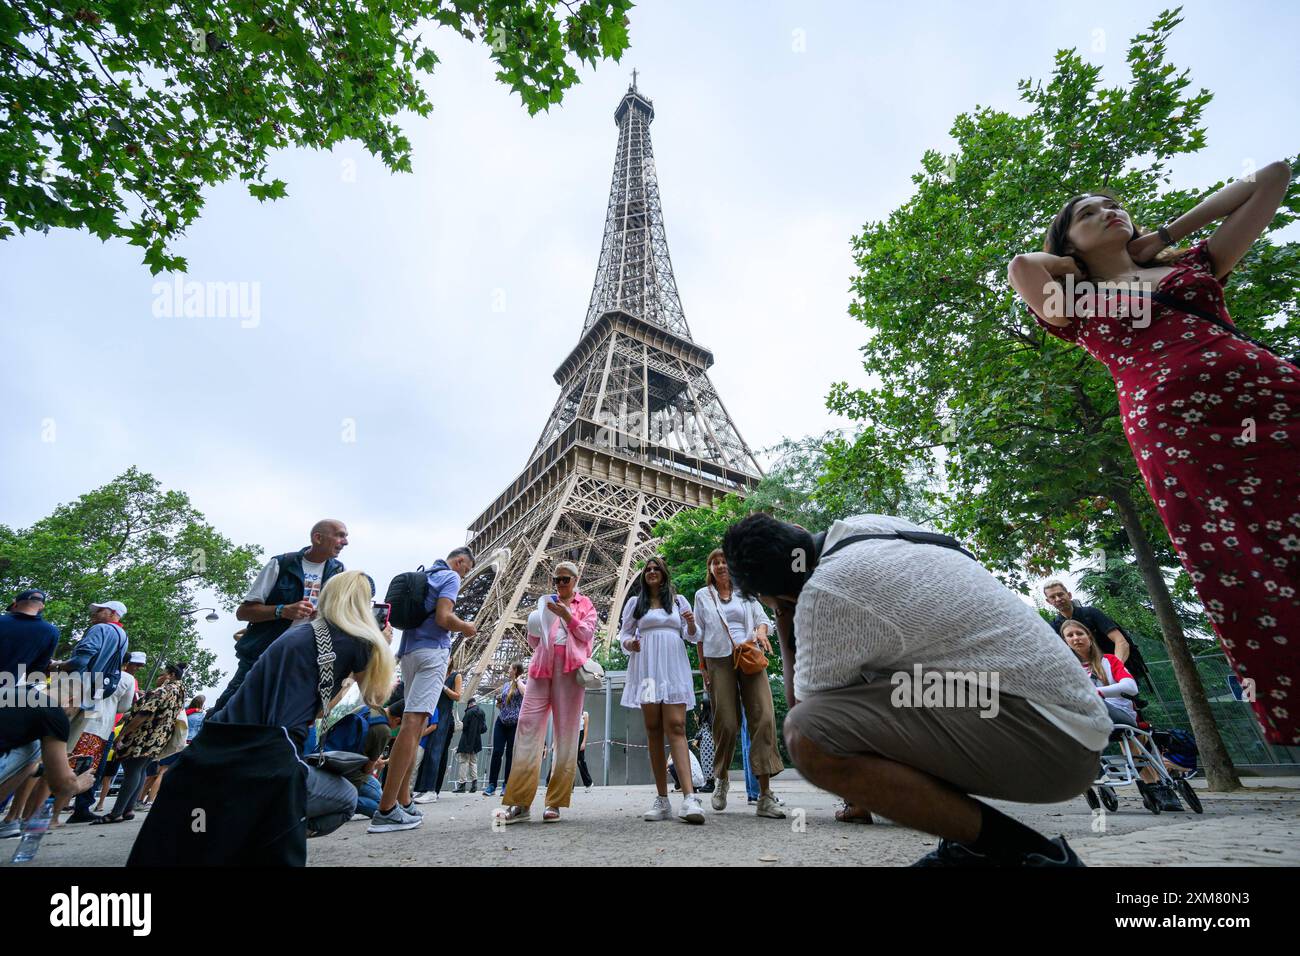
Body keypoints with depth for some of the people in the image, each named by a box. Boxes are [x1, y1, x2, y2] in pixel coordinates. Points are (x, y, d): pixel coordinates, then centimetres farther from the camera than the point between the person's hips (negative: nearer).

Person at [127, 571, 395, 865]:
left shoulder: (297, 632, 19)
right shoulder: (358, 642, -1)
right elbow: (376, 698, 18)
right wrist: (382, 648, 28)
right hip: (268, 762, -7)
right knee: (346, 798, 20)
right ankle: (276, 832, -2)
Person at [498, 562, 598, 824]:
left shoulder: (586, 604, 17)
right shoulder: (546, 603, 24)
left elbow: (587, 633, 2)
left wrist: (566, 615, -8)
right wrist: (534, 626, 4)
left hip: (570, 667, -3)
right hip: (542, 666, 3)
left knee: (566, 732, -4)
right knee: (528, 725, -8)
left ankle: (555, 802, 2)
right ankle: (519, 802, -5)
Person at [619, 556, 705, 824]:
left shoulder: (679, 600, 14)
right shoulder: (635, 602, 13)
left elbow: (691, 636, 15)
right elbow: (624, 634, 14)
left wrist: (691, 624, -7)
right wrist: (629, 643, -8)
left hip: (674, 668, -1)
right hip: (646, 668, 1)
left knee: (676, 727, -12)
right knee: (653, 730, 1)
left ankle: (689, 797, -19)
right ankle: (662, 799, 6)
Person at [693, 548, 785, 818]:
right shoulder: (703, 595, 14)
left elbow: (762, 618, 12)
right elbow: (700, 633, 13)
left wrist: (761, 632, -11)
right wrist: (702, 666, 6)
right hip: (719, 661, -1)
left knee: (764, 718, -12)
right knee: (726, 724, -1)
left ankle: (765, 795, -8)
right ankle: (721, 778, 26)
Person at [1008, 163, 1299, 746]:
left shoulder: (1194, 265, 28)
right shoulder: (1076, 306, 17)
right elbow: (1021, 267, -3)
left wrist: (1166, 235, 29)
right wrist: (1076, 266, 18)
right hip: (1172, 431, -3)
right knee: (1253, 586, -6)